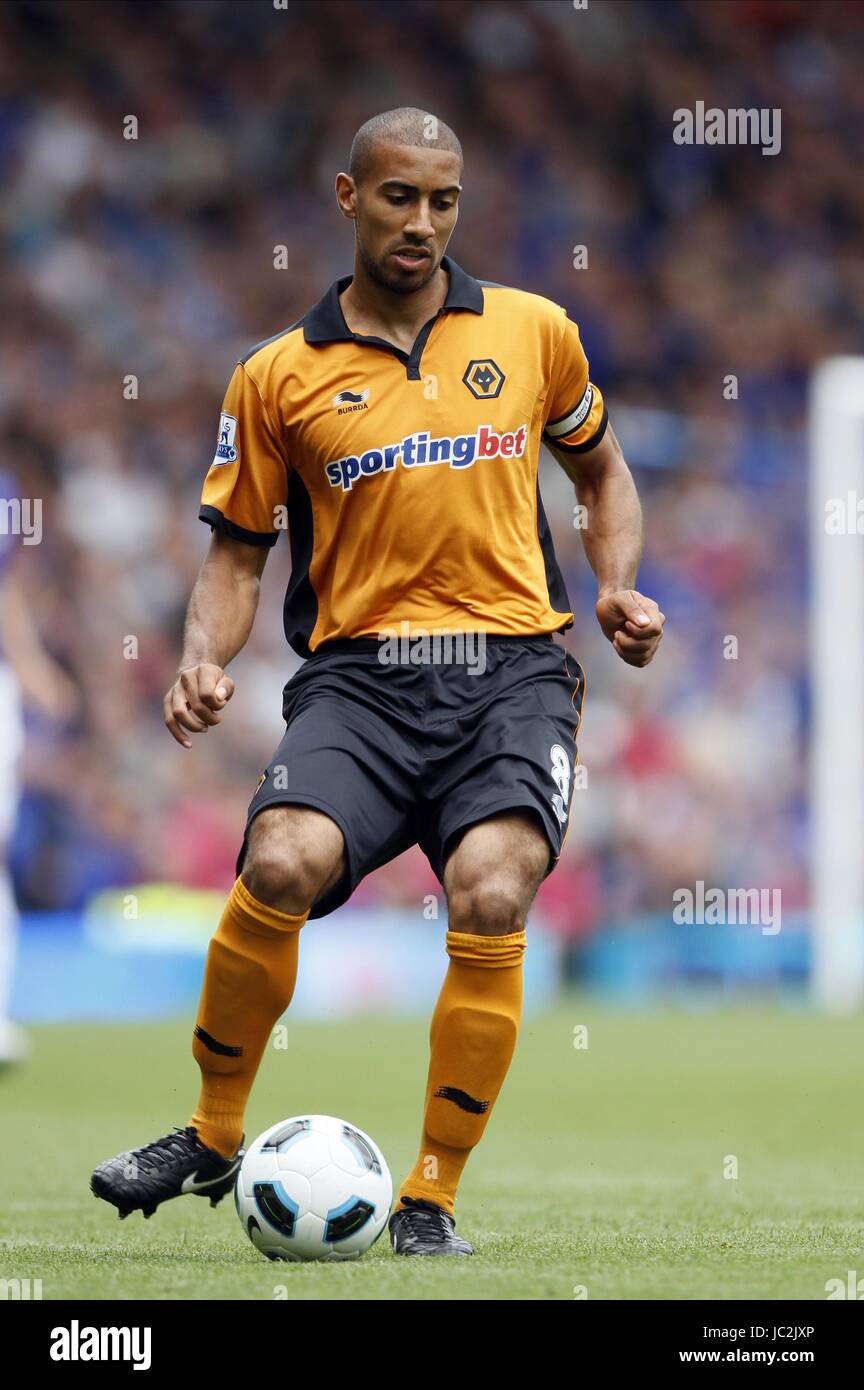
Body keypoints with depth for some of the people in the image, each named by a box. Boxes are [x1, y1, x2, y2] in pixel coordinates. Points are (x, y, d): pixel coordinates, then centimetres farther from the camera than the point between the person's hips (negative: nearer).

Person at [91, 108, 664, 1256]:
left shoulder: (533, 332, 11)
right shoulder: (279, 376, 9)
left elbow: (602, 471, 26)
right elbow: (239, 549, 14)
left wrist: (617, 590, 8)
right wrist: (206, 660, -5)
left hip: (513, 669, 0)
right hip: (360, 674, 0)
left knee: (490, 899, -25)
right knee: (282, 866, -28)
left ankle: (432, 1199, -9)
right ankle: (214, 1137, -3)